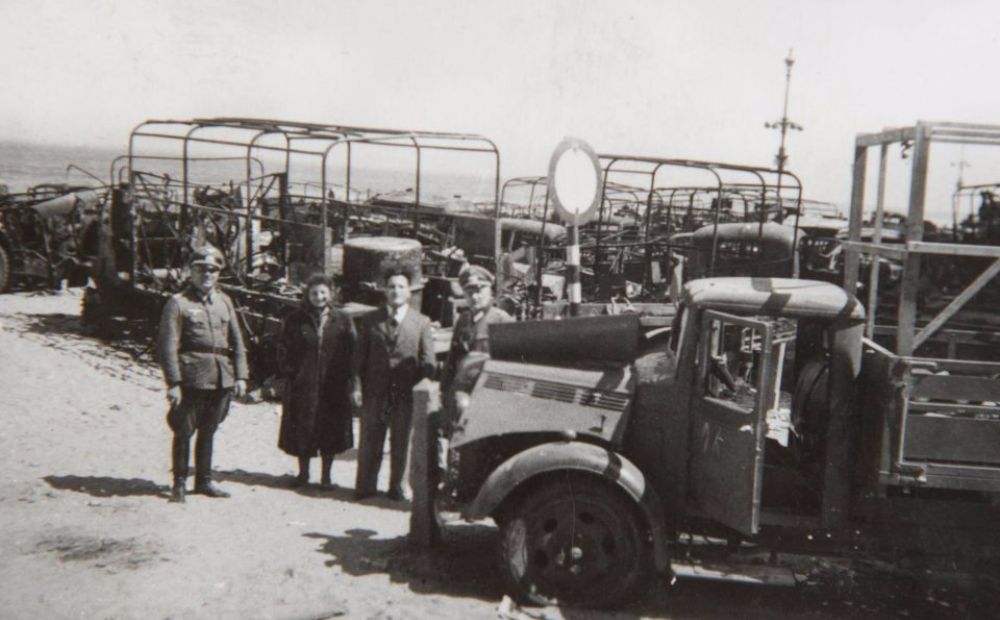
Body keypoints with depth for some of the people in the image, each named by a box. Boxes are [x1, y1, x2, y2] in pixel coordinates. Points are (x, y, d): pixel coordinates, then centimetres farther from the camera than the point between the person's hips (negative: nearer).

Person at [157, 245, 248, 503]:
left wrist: (240, 376, 5)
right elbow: (168, 346, -9)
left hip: (221, 379, 5)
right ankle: (179, 483, 15)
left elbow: (236, 340, 12)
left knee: (208, 431, 15)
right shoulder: (178, 303, -4)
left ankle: (204, 480, 26)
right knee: (184, 431, 3)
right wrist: (173, 382, -14)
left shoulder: (224, 301, 12)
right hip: (192, 378, -5)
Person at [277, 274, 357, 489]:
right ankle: (303, 473, 25)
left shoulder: (342, 321, 3)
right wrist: (290, 372, -5)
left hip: (334, 386, 0)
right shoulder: (295, 320, 3)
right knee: (302, 429, 8)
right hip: (302, 385, 0)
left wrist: (348, 378, -5)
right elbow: (284, 350, 5)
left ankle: (326, 475, 19)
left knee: (330, 431, 6)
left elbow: (353, 351, 3)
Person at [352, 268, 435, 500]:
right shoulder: (369, 321, 6)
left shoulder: (422, 323, 2)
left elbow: (428, 361, 1)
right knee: (369, 442, 8)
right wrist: (358, 385, -2)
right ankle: (365, 486, 22)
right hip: (374, 392, 1)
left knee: (400, 443, 9)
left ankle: (396, 486, 24)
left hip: (406, 393, 0)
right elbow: (359, 357, 6)